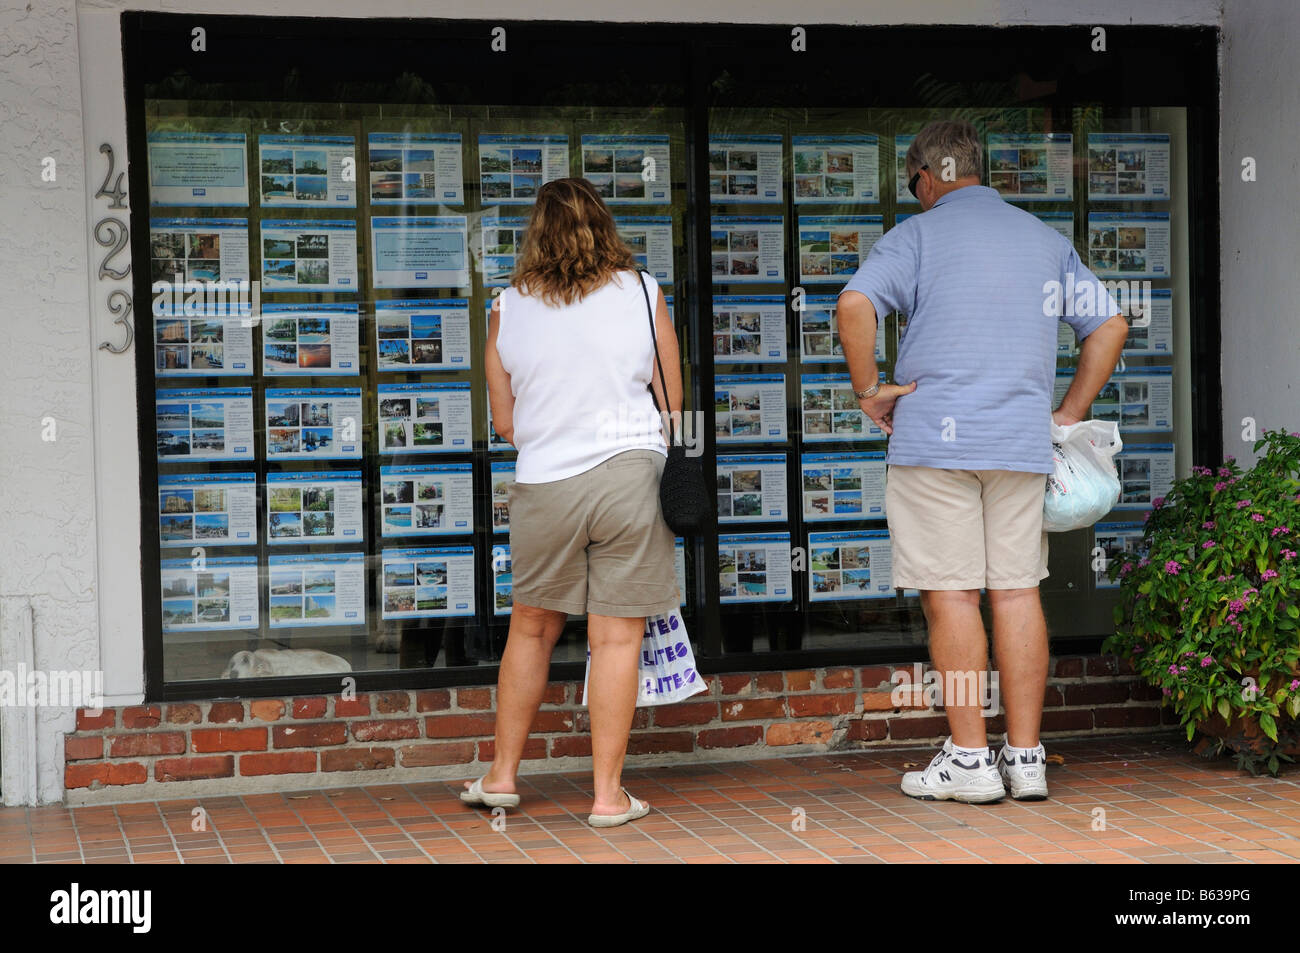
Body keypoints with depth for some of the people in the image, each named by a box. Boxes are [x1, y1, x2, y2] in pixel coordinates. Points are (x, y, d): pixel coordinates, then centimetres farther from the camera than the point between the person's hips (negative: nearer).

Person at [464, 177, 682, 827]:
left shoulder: (508, 310, 3)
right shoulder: (642, 294, 1)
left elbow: (505, 423, 10)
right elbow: (673, 405, 6)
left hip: (543, 482, 2)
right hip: (630, 472, -1)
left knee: (532, 627, 16)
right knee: (616, 637, 3)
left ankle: (502, 774, 25)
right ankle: (608, 794, 8)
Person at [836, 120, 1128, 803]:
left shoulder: (919, 233, 1)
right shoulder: (1046, 239, 16)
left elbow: (855, 303, -16)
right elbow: (1109, 325, 17)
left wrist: (868, 389, -6)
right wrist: (1067, 414, 18)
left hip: (935, 438, -4)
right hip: (1023, 440, 4)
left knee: (950, 593, -1)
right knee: (1017, 590, 6)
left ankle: (968, 760, 0)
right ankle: (1026, 757, 8)